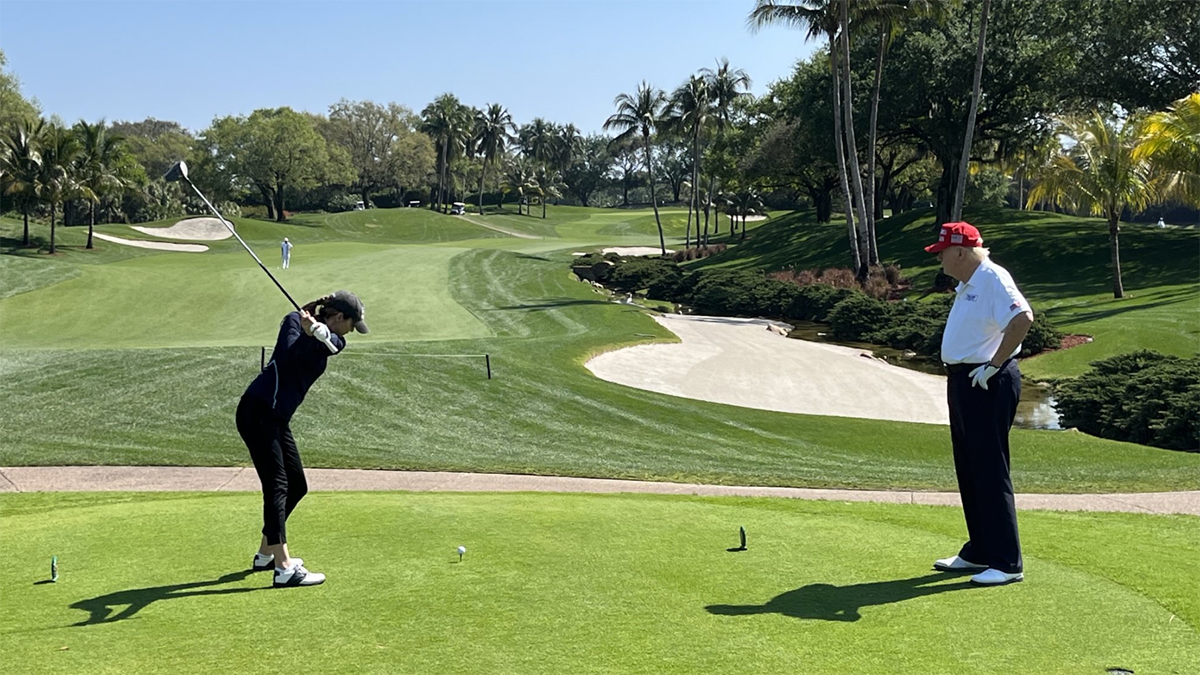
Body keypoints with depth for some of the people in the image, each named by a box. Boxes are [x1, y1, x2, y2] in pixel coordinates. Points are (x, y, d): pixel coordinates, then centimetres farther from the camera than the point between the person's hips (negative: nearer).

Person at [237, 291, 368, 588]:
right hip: (257, 412, -8)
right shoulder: (294, 321, -6)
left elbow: (332, 343, -16)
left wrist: (317, 330, -33)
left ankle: (265, 555, 26)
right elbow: (289, 357, -23)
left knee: (296, 486, 13)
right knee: (277, 485, -15)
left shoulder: (334, 340, 10)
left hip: (279, 418, 8)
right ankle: (284, 569, -19)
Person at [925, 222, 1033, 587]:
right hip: (963, 380, 11)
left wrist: (994, 365, -25)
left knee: (990, 471, -7)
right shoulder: (966, 284, 16)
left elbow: (1023, 318, -30)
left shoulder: (993, 279, -15)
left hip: (987, 385, -11)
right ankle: (979, 552, 26)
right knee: (969, 471, 15)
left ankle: (1007, 563, 0)